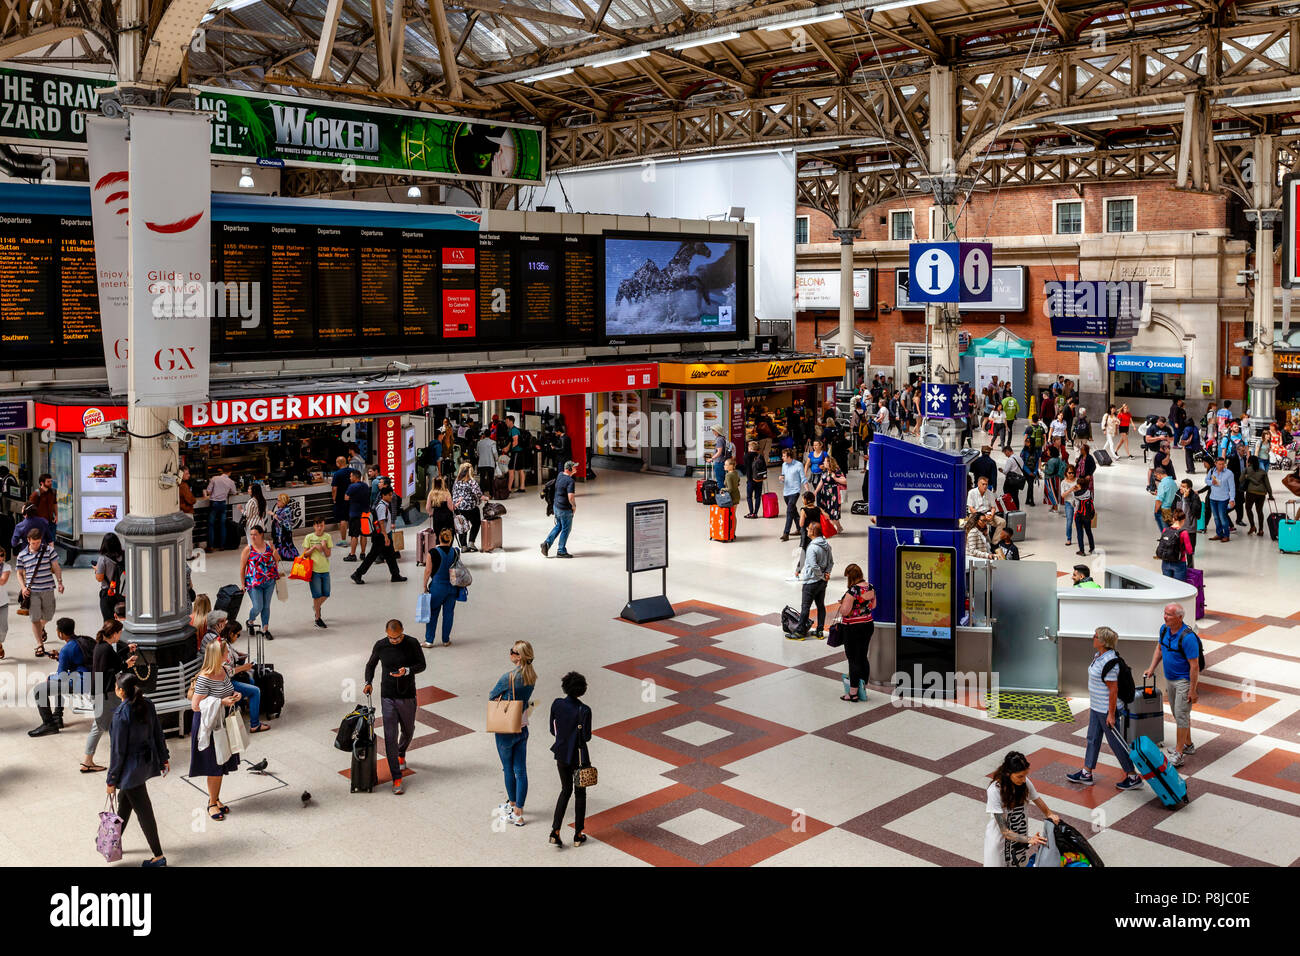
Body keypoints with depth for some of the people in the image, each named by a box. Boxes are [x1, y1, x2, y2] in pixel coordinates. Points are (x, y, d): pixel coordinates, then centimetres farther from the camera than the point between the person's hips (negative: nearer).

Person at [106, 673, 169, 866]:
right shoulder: (147, 704, -3)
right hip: (148, 761, 8)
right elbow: (158, 733, 6)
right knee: (124, 800, 27)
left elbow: (118, 750, -19)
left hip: (131, 767, -8)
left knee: (143, 810, 3)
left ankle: (158, 857, 11)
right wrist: (164, 758, 19)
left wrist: (112, 779, -10)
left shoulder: (121, 714, -24)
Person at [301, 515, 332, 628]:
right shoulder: (309, 537, -2)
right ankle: (318, 618, 10)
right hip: (314, 569, -3)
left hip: (325, 570, 3)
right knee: (317, 594, -1)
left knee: (326, 594, 7)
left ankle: (316, 607, 38)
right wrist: (314, 547, -15)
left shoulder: (327, 537, 2)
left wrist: (324, 547, -18)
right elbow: (305, 554, -1)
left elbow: (328, 554, -1)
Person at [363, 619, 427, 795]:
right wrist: (368, 682, -6)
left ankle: (401, 754, 52)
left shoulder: (412, 644, -10)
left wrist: (407, 671, -25)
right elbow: (371, 665, 10)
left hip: (407, 696, 0)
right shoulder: (380, 646, -5)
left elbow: (422, 665, -6)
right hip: (388, 697, 0)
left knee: (408, 731, 19)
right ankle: (396, 778, -2)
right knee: (390, 736, -6)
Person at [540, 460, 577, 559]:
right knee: (566, 529, 6)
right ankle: (561, 551, 15)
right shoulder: (570, 481, -23)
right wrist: (574, 506, -12)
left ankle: (547, 543, 13)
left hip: (556, 506, 8)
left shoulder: (560, 475, 3)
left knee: (558, 526, 23)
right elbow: (571, 497, -29)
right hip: (565, 509, -8)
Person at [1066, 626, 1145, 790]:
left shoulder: (1109, 662, -26)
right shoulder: (1098, 656, 4)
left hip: (1106, 710, -10)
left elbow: (1113, 690, -23)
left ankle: (1133, 778, 15)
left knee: (1116, 742, 2)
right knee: (1093, 738, 17)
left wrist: (1111, 714, -20)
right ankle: (1086, 773, 28)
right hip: (1096, 707, 10)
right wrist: (1092, 704, 22)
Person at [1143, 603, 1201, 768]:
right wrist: (1152, 668, 10)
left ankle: (1178, 753, 0)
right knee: (1178, 713, 18)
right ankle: (1188, 745, 34)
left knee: (1181, 715, -5)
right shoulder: (1164, 629, -2)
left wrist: (1192, 691, -22)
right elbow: (1159, 648, 18)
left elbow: (1194, 665, -24)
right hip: (1169, 679, 9)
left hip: (1184, 680, -8)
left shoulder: (1188, 637, -27)